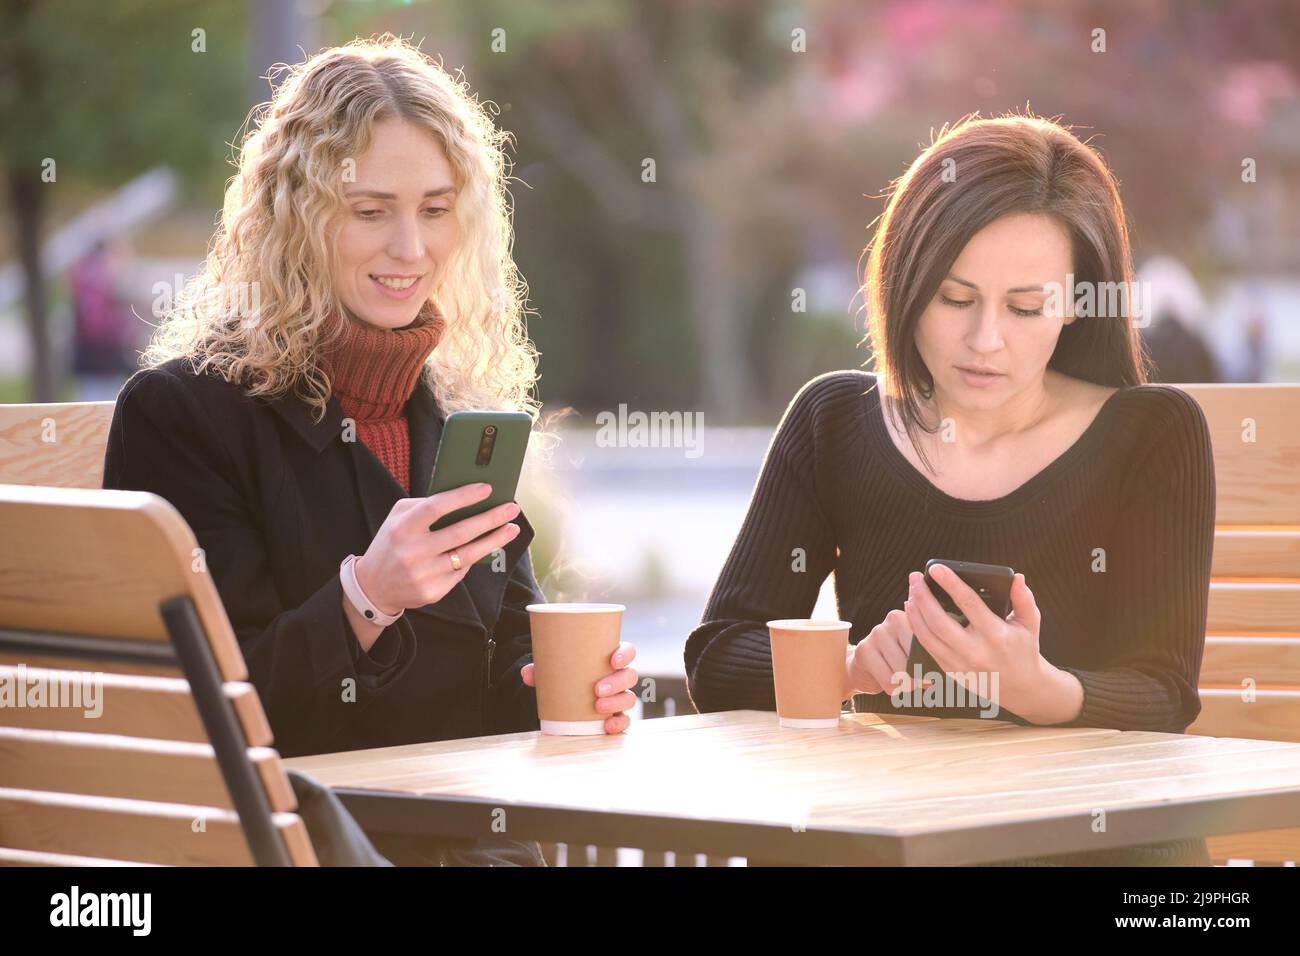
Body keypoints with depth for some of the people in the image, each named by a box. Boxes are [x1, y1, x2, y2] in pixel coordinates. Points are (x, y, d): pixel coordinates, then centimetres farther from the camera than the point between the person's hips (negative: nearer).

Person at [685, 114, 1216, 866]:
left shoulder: (1154, 436, 1)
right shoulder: (836, 423, 7)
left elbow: (1161, 699, -6)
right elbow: (717, 662, 2)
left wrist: (1039, 691, -28)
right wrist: (851, 668, -18)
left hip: (1095, 833, 0)